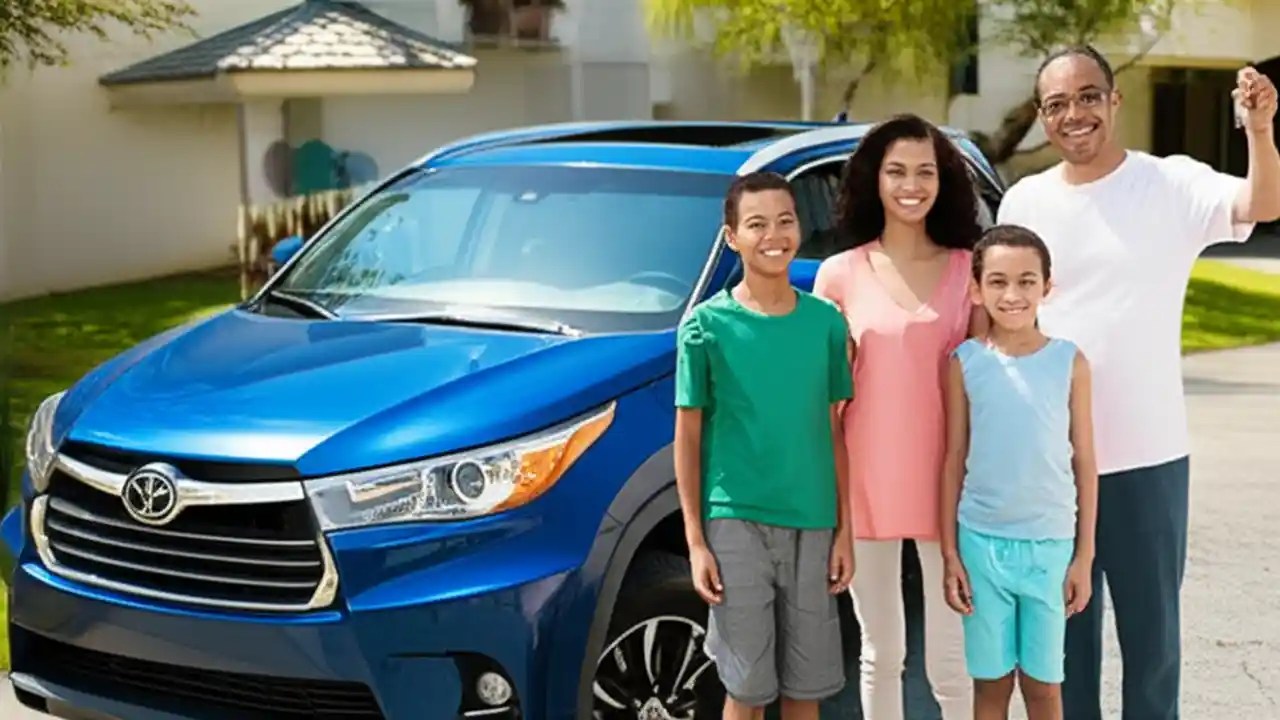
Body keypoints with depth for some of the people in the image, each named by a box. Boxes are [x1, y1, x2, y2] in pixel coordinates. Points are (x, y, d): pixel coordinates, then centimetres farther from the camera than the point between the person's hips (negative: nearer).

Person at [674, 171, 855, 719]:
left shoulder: (827, 322, 3)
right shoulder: (707, 324, -5)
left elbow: (836, 432, 8)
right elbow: (688, 437, -2)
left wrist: (844, 530, 4)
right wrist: (695, 540, -7)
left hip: (812, 523, 3)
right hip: (735, 521, -3)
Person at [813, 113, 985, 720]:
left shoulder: (967, 270, 2)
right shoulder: (840, 274, 1)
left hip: (947, 483, 0)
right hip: (867, 484, 0)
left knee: (950, 662, 3)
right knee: (881, 655, 12)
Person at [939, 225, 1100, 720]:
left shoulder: (1069, 362, -4)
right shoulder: (964, 362, -2)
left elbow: (1084, 463, 1)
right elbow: (954, 460, 3)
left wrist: (1084, 555, 0)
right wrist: (949, 552, 1)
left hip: (1050, 542, 0)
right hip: (981, 540, 1)